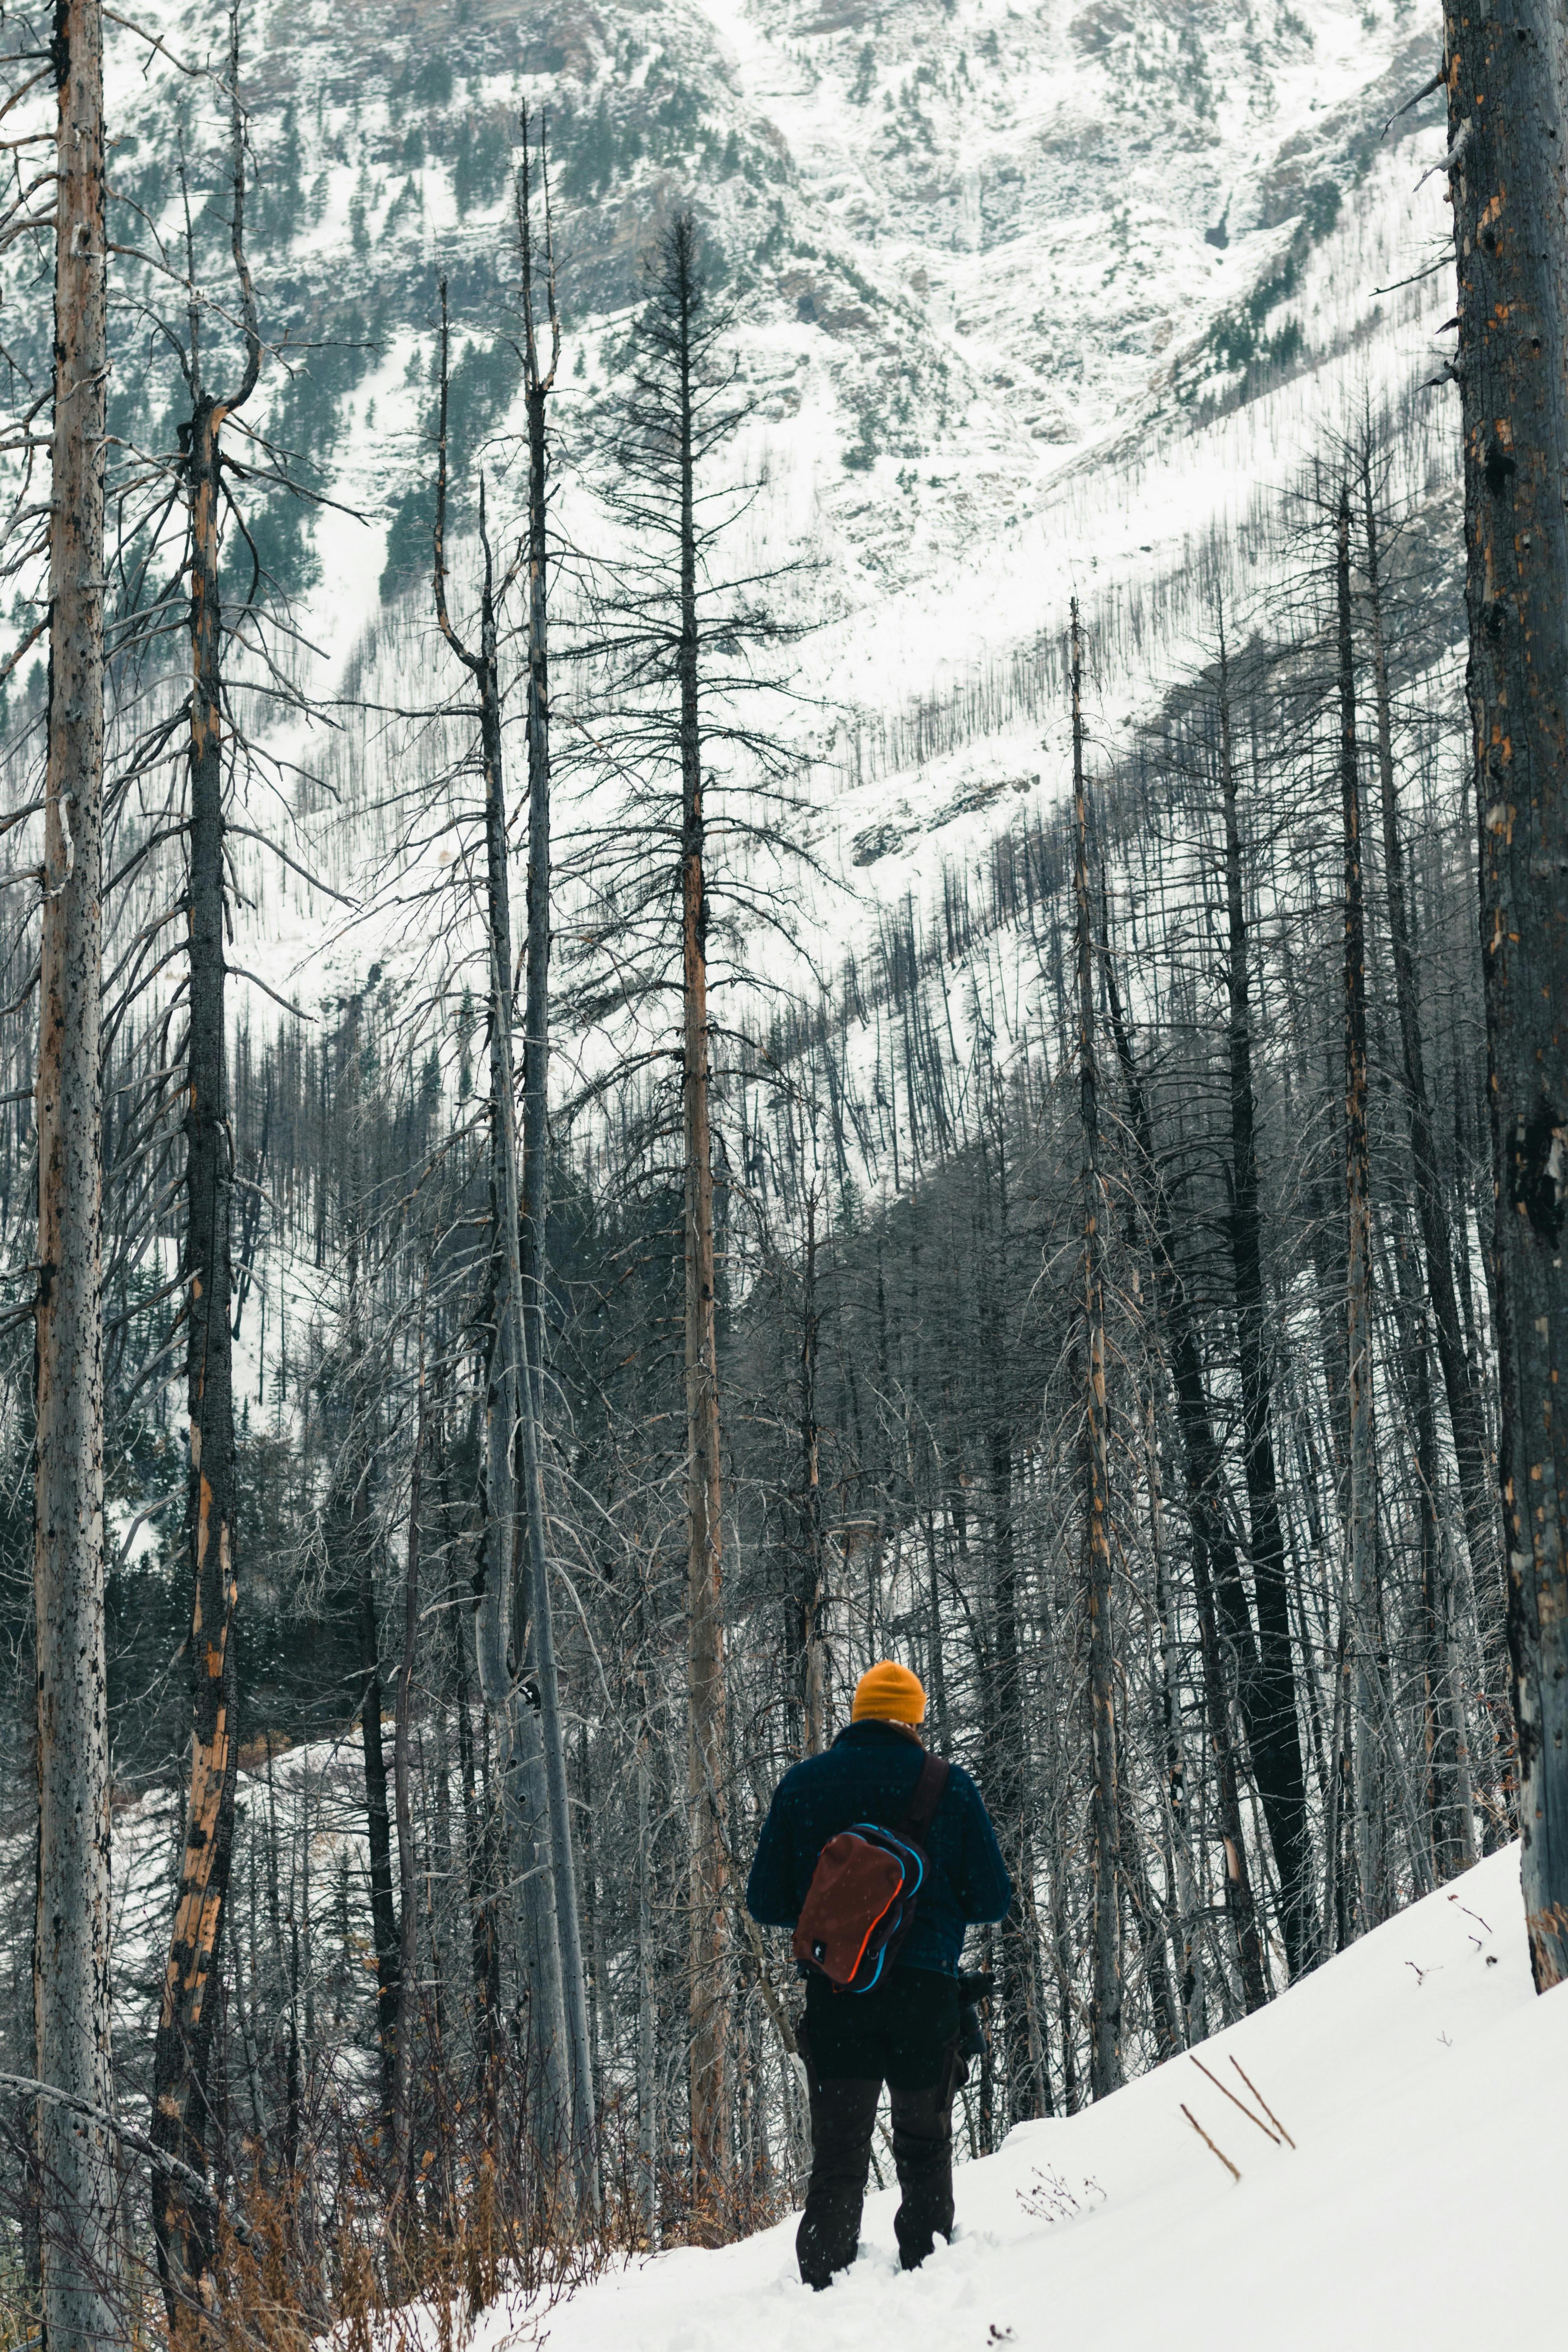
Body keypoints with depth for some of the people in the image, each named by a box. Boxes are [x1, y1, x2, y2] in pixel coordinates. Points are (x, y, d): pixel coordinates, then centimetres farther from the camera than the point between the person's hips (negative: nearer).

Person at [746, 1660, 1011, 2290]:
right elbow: (993, 1899, 2)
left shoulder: (802, 1784, 3)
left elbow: (765, 1901, 4)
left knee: (837, 2153, 2)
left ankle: (824, 2283, -10)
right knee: (924, 2146, 15)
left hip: (834, 1992, 0)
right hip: (926, 1991, 0)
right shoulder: (949, 1786, 0)